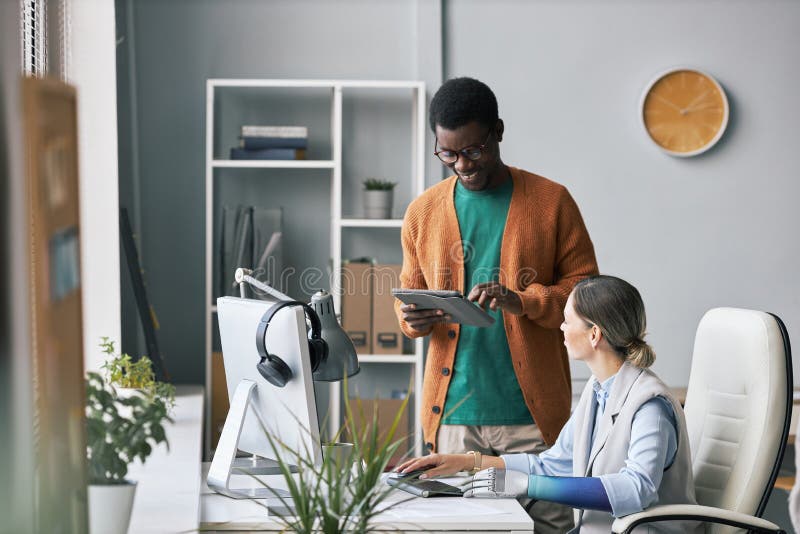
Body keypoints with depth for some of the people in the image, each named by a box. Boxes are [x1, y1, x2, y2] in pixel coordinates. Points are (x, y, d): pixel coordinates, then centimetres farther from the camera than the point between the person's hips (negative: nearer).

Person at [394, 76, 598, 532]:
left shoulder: (551, 201, 2)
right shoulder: (423, 212, 10)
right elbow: (409, 295, 18)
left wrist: (520, 300, -16)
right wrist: (413, 318, -6)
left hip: (532, 412, -2)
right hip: (453, 413, 2)